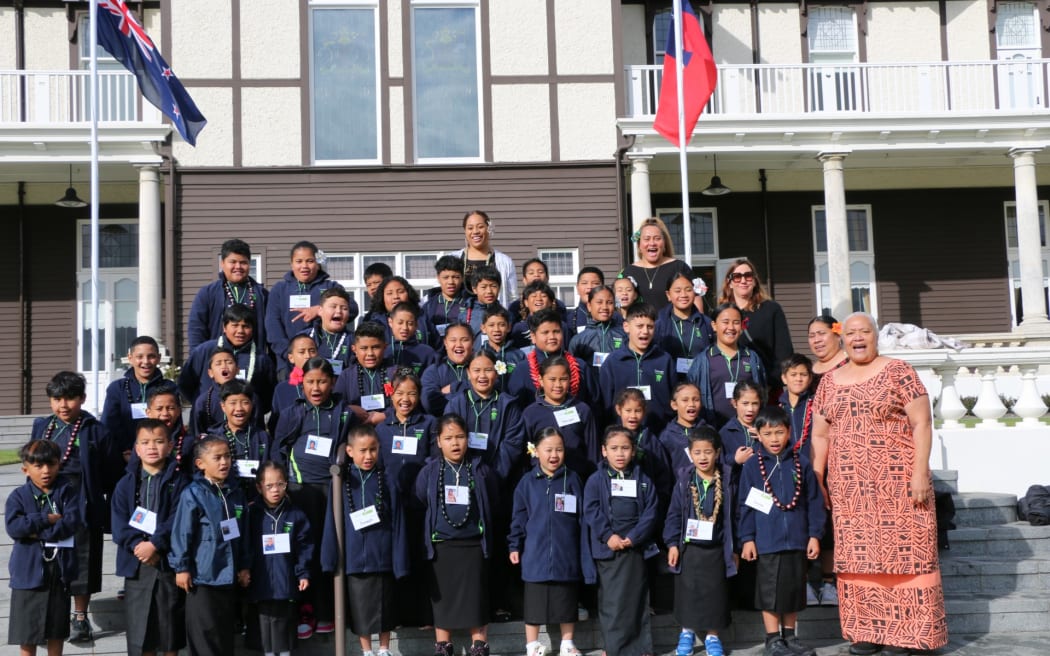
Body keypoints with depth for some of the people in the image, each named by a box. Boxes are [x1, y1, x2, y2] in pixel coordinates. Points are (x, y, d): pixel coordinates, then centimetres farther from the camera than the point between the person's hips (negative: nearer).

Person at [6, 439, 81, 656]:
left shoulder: (68, 492, -2)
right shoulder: (18, 496, -2)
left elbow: (72, 522, -16)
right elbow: (13, 527, -17)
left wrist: (37, 531, -18)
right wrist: (48, 519, -19)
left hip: (60, 571, 1)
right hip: (28, 571, -1)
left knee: (57, 629, 14)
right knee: (27, 630, 5)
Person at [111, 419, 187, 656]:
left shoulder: (178, 481, 0)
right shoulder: (126, 483, 7)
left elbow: (177, 520, -9)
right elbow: (120, 523, -1)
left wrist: (155, 545, -19)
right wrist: (137, 545, -16)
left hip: (169, 561, -1)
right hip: (137, 563, 2)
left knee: (171, 624, 7)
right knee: (140, 627, 4)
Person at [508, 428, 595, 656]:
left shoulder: (572, 480, 0)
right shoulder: (527, 483, -1)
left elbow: (582, 518, 2)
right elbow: (519, 518, 4)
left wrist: (585, 555, 1)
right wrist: (515, 546, 1)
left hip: (566, 555, 1)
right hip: (536, 555, -1)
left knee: (567, 602, 12)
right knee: (535, 603, 6)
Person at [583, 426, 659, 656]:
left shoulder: (643, 481, 7)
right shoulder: (596, 480, 2)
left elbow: (650, 513, 0)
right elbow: (591, 512, -6)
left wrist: (633, 537, -12)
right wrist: (608, 536, -16)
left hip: (636, 548, 2)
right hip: (607, 549, -1)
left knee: (636, 598, 7)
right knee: (611, 601, 2)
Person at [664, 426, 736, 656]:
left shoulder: (725, 483, -4)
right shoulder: (684, 481, -4)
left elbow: (731, 516, 1)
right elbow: (674, 515, -1)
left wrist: (733, 548, 2)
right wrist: (672, 543, -6)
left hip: (715, 550, 0)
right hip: (688, 548, 0)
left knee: (714, 593, 8)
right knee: (688, 592, 10)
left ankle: (712, 636, 25)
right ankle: (687, 632, 29)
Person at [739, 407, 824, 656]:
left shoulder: (801, 463, 1)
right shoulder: (752, 466, -3)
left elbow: (815, 502, 5)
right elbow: (747, 505, -1)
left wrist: (814, 534, 1)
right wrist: (747, 538, -4)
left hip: (797, 540, 2)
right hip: (767, 541, -2)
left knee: (794, 589, 12)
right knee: (770, 592, 4)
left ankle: (789, 635, 27)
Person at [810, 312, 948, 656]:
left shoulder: (898, 372, -1)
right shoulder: (830, 381, 12)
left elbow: (921, 424, -6)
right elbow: (820, 435, 13)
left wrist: (920, 473, -13)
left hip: (897, 483, -4)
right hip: (849, 489, 4)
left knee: (902, 552, -2)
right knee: (858, 557, 5)